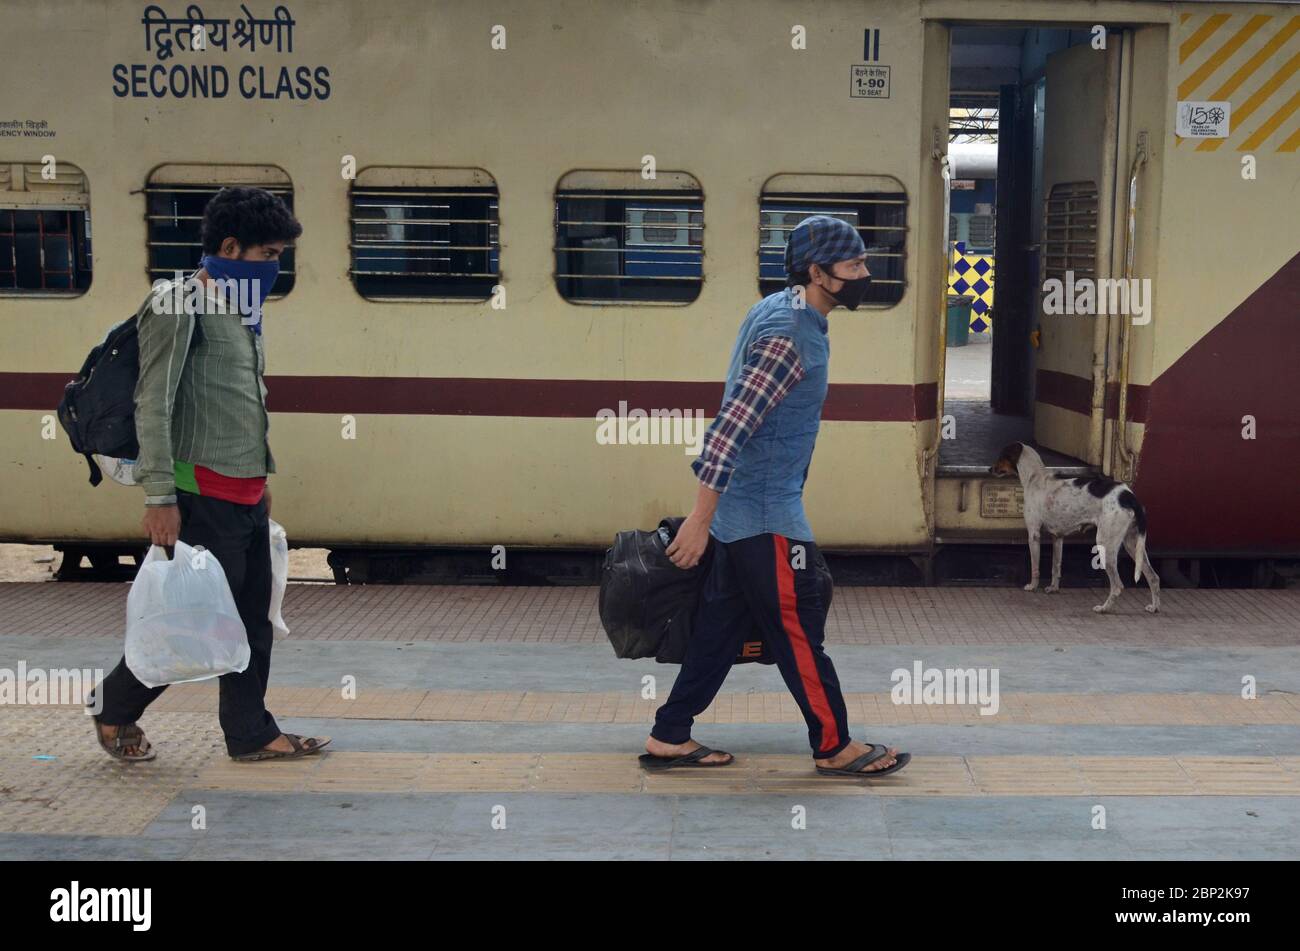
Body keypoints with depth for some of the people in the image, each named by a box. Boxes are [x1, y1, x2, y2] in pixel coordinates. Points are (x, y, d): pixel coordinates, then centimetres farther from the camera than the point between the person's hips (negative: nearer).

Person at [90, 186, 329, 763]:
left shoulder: (241, 309, 16)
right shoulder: (177, 305, -11)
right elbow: (153, 405, -15)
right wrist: (159, 497, -20)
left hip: (247, 495, 9)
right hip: (203, 494, -9)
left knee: (253, 619, 10)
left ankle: (250, 733, 18)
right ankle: (114, 708, 18)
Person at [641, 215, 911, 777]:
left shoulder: (776, 310, 10)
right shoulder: (788, 336, -21)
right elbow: (730, 428, -25)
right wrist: (700, 519, -26)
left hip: (743, 506, 10)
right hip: (766, 515, -10)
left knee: (722, 625, 13)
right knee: (798, 629, 1)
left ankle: (669, 738, 19)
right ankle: (834, 747, 13)